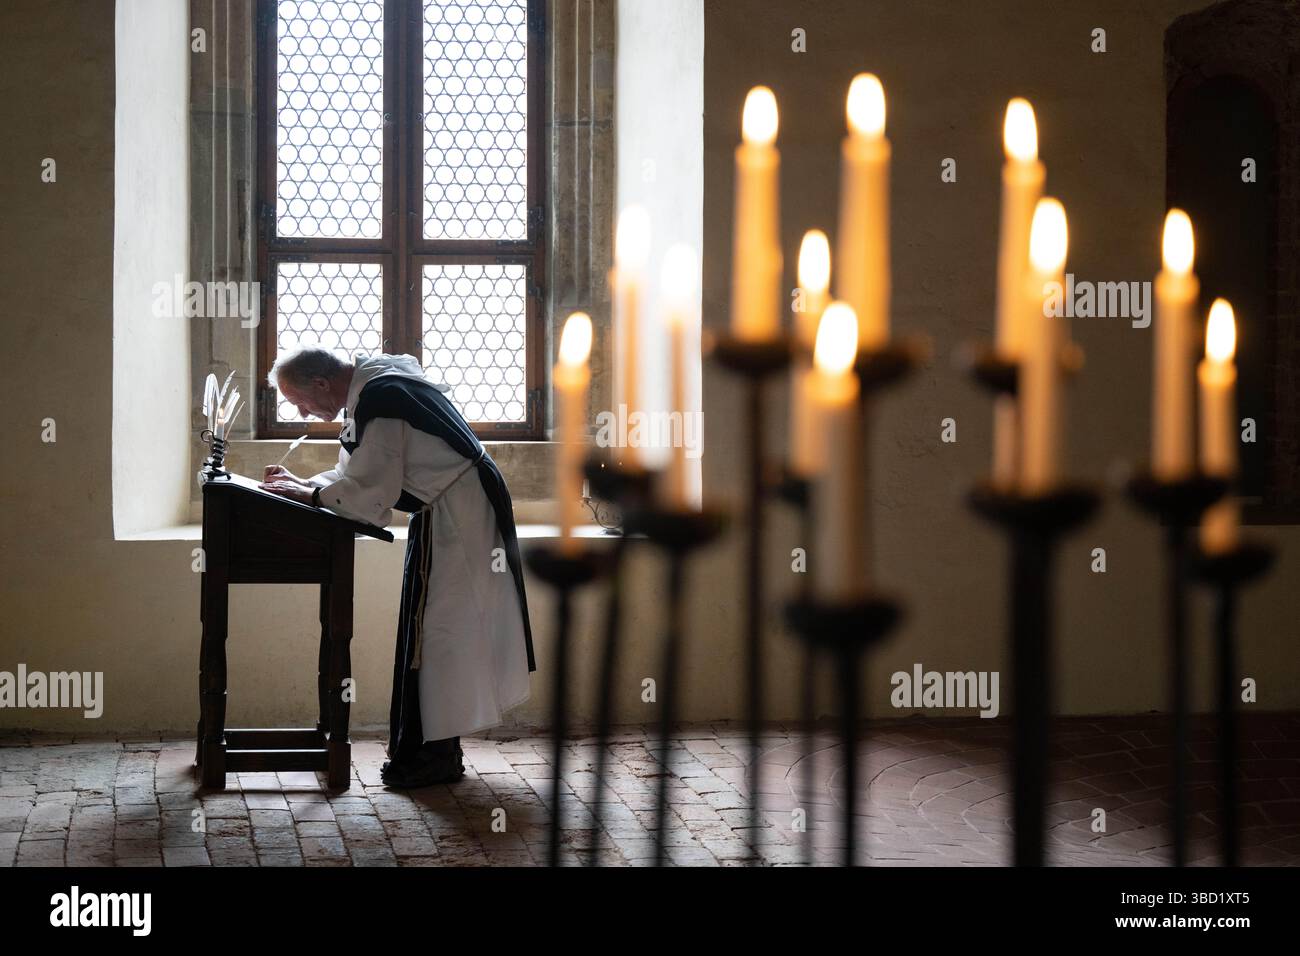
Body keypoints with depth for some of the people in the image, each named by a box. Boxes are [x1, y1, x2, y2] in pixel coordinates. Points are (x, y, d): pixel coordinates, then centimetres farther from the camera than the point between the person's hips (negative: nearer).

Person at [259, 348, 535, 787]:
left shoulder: (377, 401, -23)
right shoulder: (372, 384, 10)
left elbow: (369, 491, -24)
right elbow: (356, 471, 16)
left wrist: (310, 495, -12)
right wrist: (304, 483, 2)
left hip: (456, 516, -10)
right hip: (454, 508, 10)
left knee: (438, 627, -5)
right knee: (438, 626, 13)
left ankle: (438, 754, 1)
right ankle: (438, 747, 20)